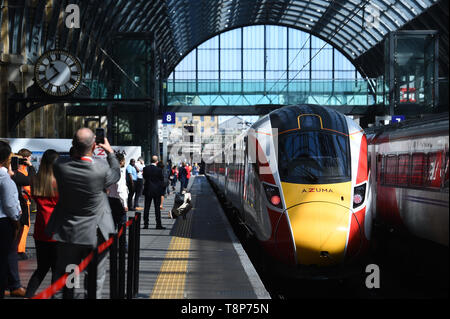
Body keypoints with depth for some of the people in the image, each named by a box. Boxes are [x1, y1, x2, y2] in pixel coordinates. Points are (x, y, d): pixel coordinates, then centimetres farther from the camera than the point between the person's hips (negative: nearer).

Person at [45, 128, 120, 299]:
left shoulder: (60, 168, -16)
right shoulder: (102, 170, -20)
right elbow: (116, 173, 3)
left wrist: (77, 147, 10)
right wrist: (110, 151, 16)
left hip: (67, 235, 2)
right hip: (95, 235, -2)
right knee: (95, 280, 11)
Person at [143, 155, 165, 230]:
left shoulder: (146, 169, -4)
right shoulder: (159, 170, -11)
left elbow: (144, 178, 7)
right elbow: (162, 181, -3)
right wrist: (162, 191, 8)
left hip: (147, 191, 2)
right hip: (157, 191, -2)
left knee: (146, 208, 7)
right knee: (157, 208, 3)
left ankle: (146, 224, 5)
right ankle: (158, 224, 4)